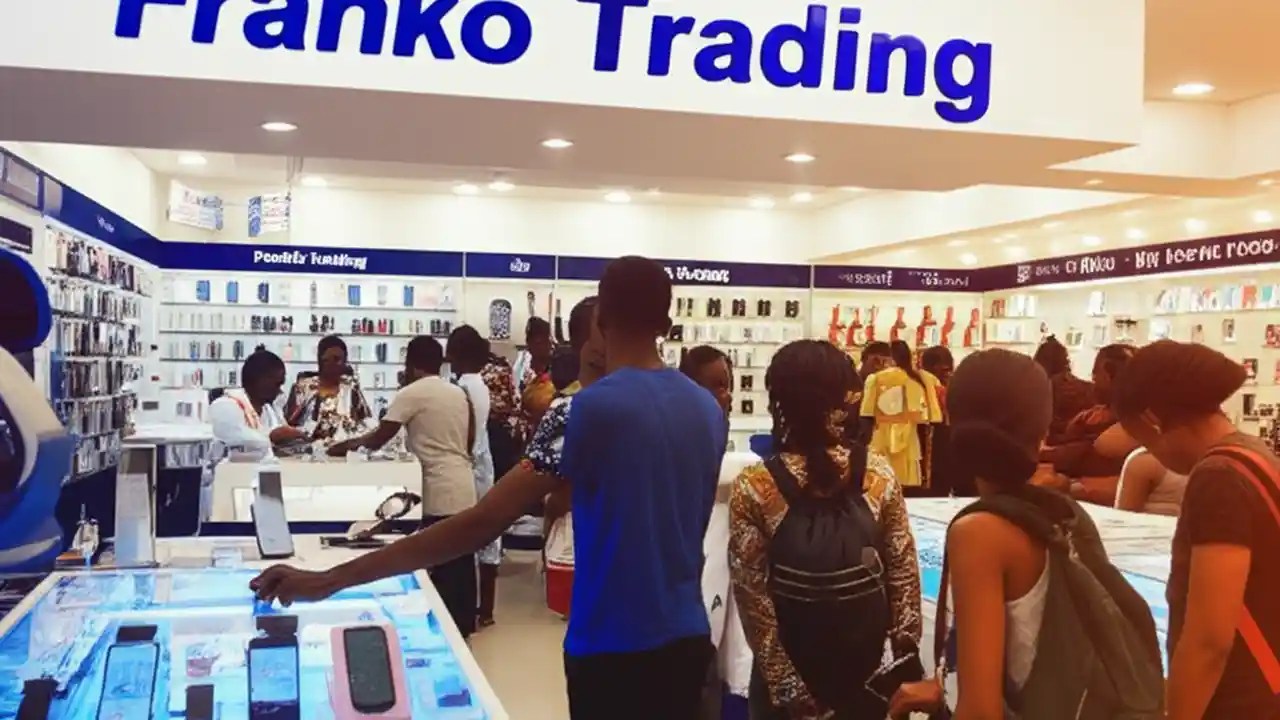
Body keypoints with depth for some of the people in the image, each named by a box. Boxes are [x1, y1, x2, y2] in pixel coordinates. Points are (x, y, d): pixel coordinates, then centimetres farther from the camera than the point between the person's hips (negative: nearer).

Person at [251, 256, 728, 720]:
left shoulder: (590, 409, -18)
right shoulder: (709, 409, 2)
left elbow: (485, 521, -24)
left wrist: (329, 580, -23)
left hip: (614, 647, -6)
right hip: (687, 639, 6)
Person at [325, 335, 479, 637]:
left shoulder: (411, 393, -7)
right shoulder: (458, 392, 13)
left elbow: (378, 439, -3)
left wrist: (350, 443, 14)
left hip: (441, 493, -7)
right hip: (465, 489, 7)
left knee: (442, 567, 1)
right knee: (462, 563, 14)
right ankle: (463, 625, 23)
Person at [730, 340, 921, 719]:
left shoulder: (753, 488, -16)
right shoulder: (879, 475, -9)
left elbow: (752, 594, -15)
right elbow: (904, 574, -4)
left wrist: (786, 684, -7)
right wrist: (906, 659, 6)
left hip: (792, 669, -2)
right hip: (868, 671, 2)